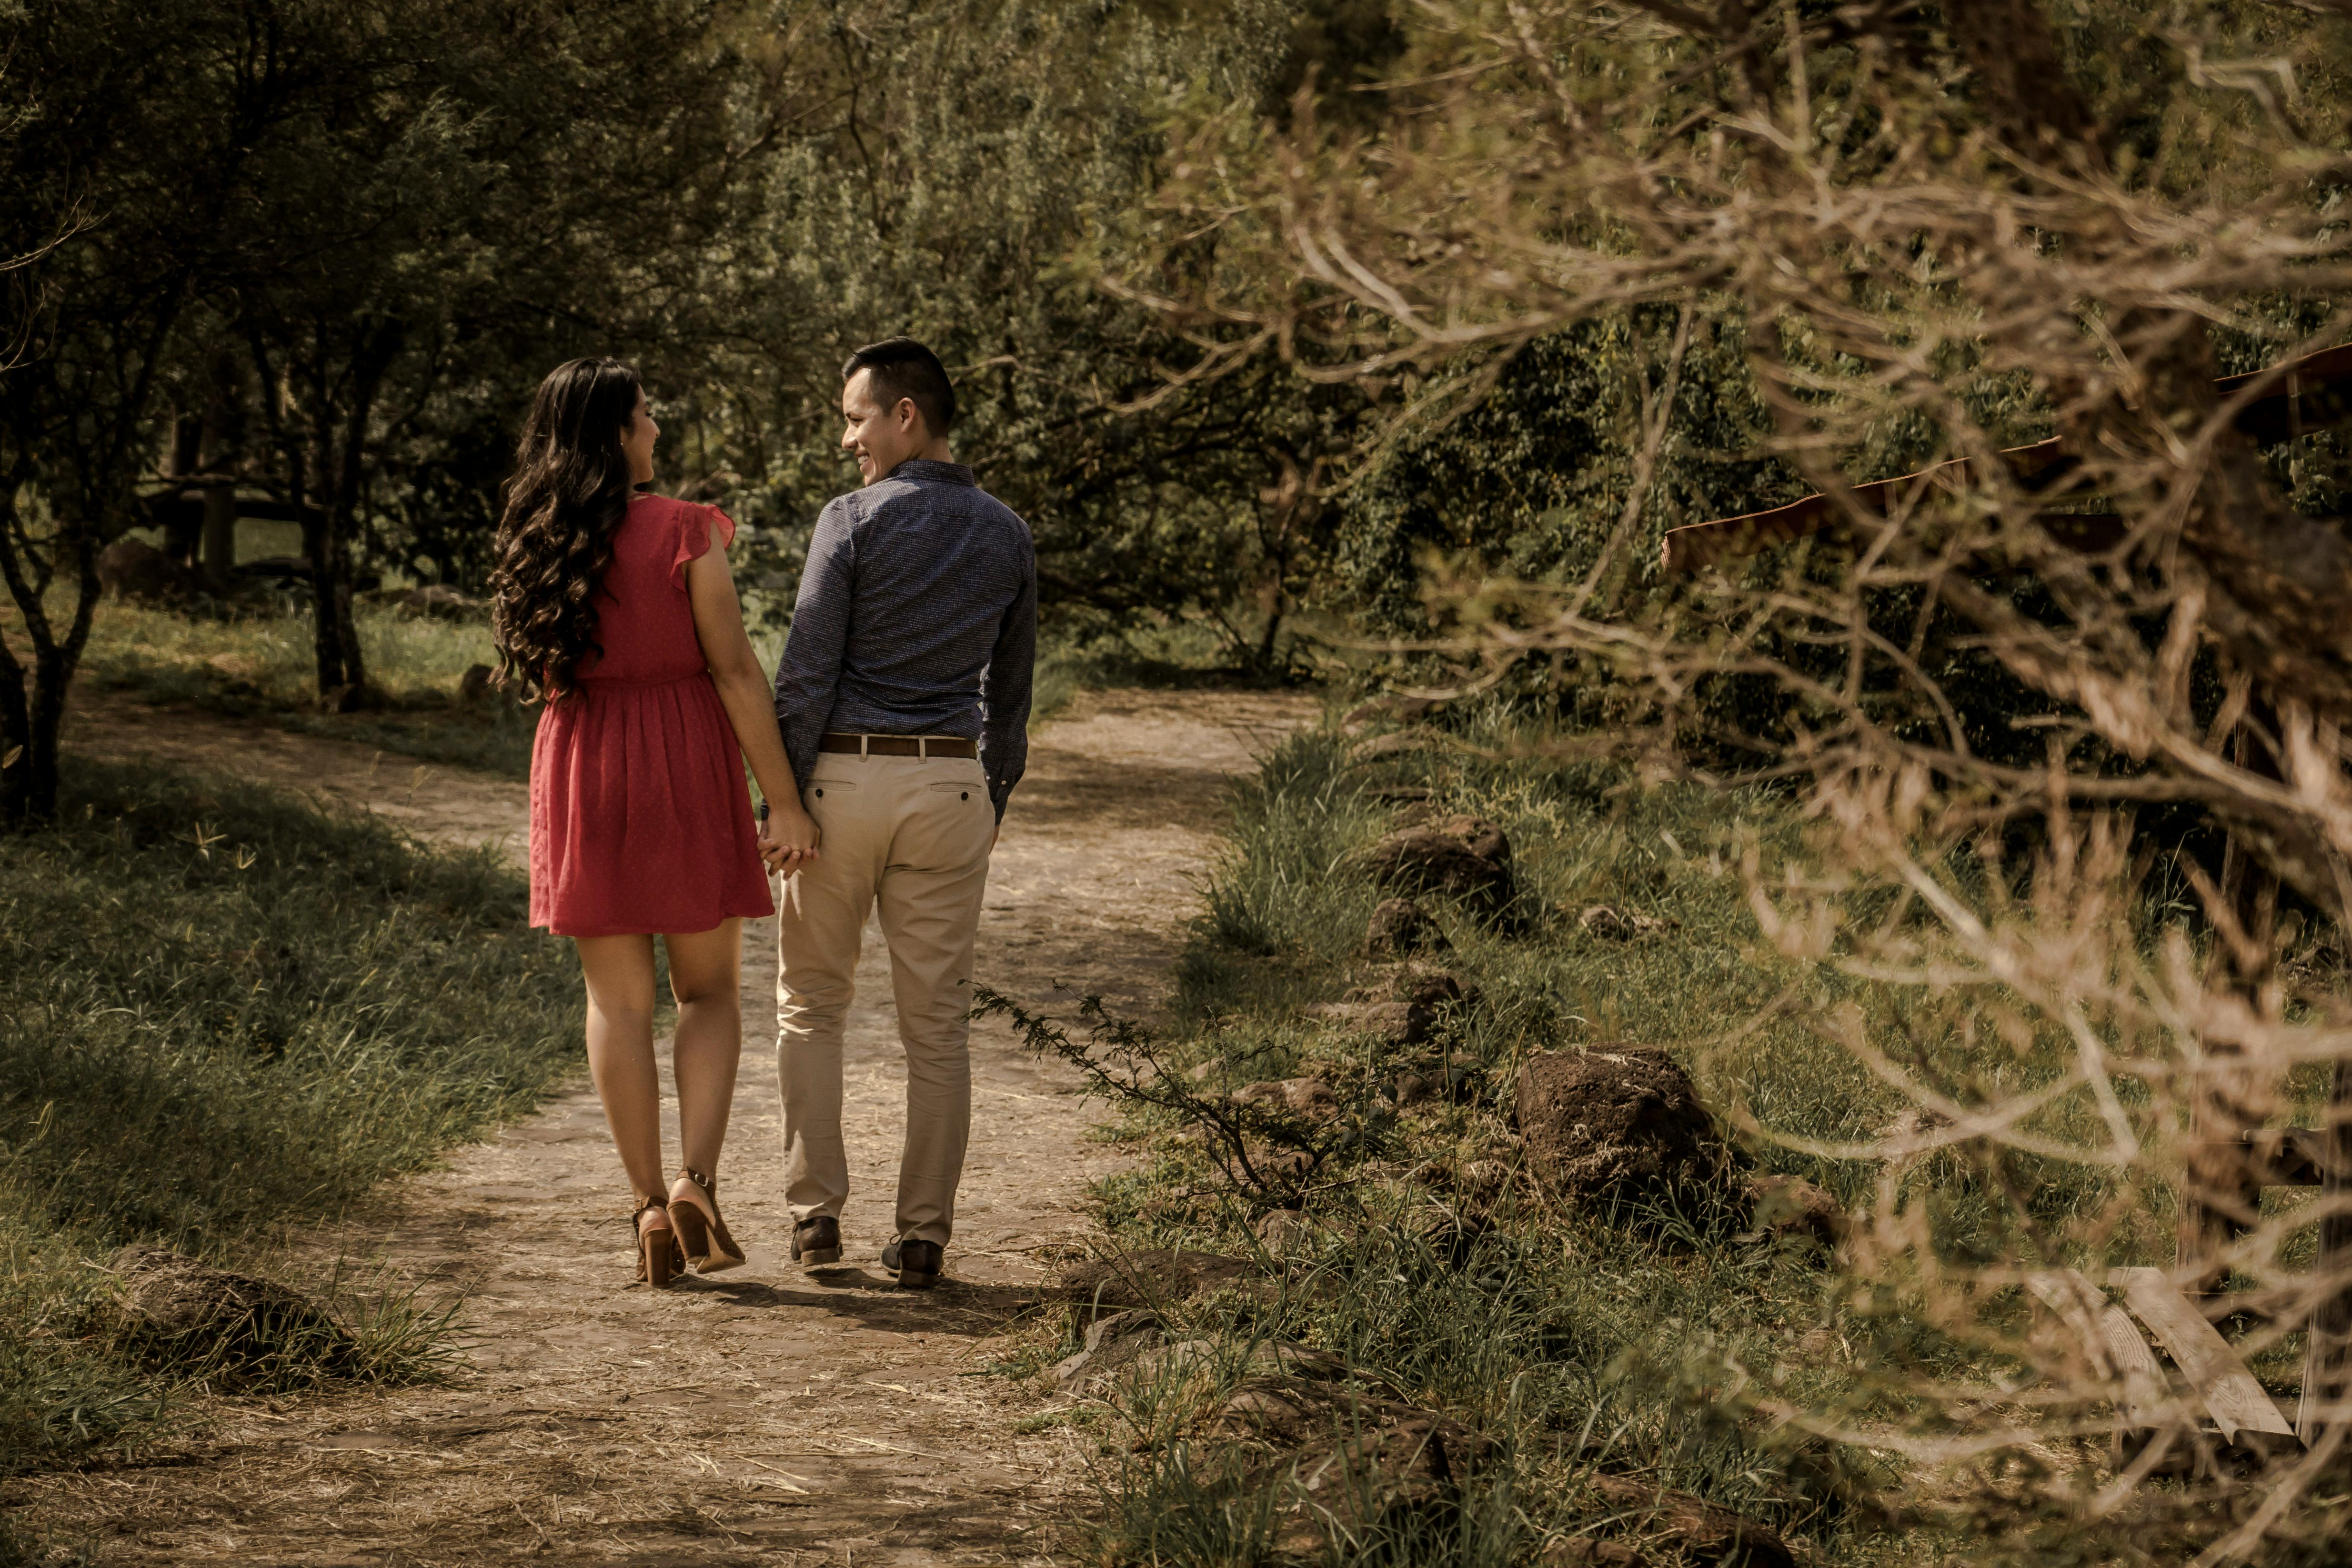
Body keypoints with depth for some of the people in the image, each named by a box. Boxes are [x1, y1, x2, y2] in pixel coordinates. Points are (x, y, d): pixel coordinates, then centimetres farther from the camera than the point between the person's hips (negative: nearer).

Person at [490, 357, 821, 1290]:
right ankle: (696, 1178, -7)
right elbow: (736, 672, -11)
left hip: (582, 768, 3)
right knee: (709, 990, 11)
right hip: (686, 767, -3)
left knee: (618, 1000, 9)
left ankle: (651, 1207, 5)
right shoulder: (684, 533, -10)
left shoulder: (536, 546, 2)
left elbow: (546, 674, 11)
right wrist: (787, 805, -8)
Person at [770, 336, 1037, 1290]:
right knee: (937, 1022, 6)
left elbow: (806, 674, -12)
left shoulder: (853, 522, -9)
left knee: (811, 1003, 12)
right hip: (953, 784, 3)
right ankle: (923, 1238, 6)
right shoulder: (1006, 536, 6)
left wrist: (782, 796, -6)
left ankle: (816, 1213, 7)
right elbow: (1011, 686, 13)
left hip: (844, 779, -3)